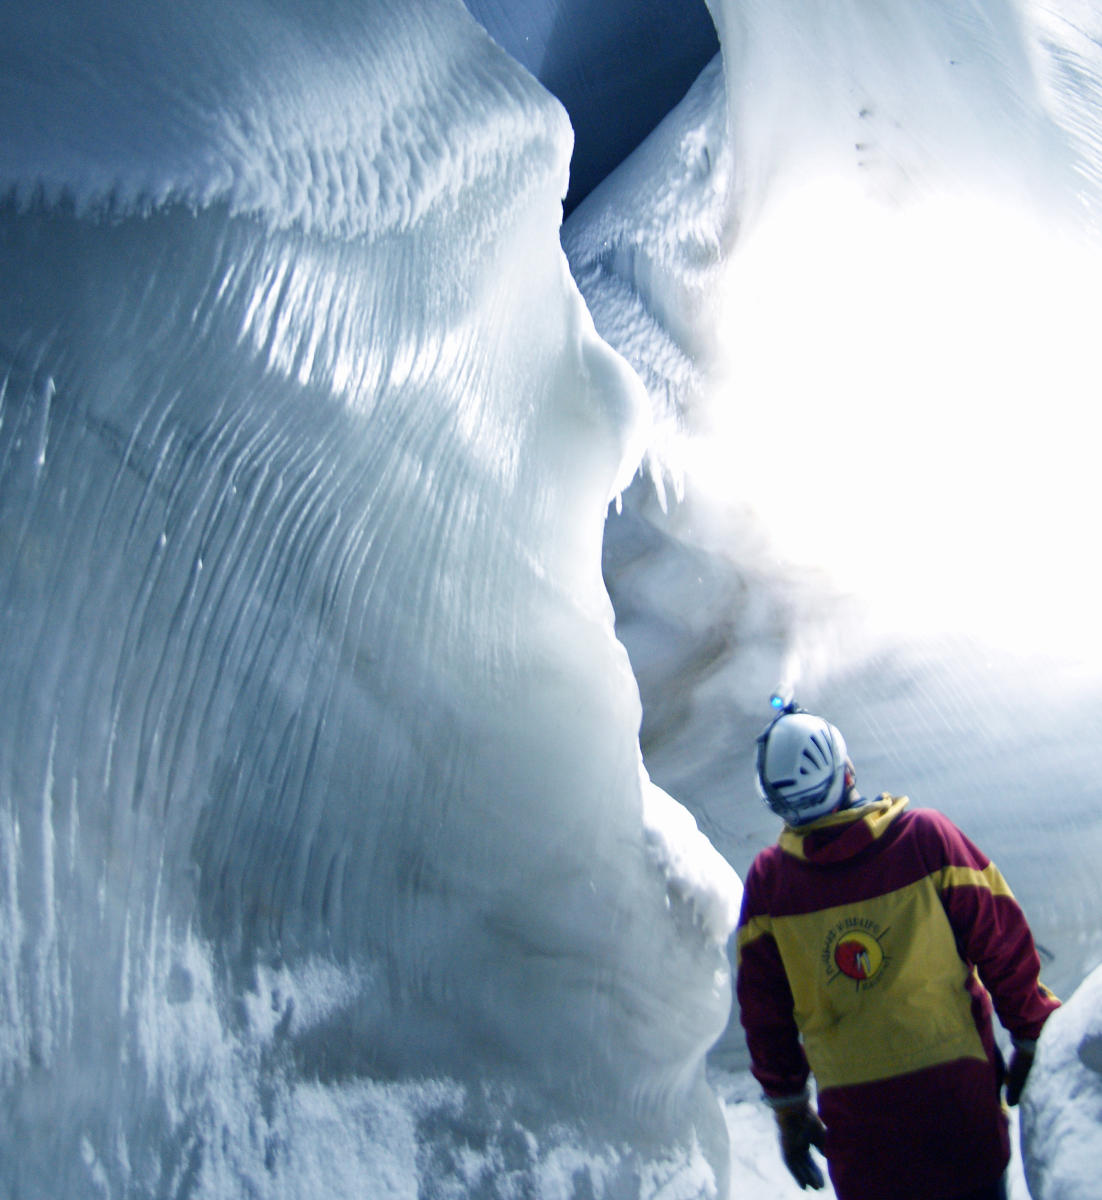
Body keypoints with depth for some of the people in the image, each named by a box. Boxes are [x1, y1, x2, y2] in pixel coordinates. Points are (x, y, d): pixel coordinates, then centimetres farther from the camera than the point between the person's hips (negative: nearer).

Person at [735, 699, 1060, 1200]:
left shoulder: (768, 880, -8)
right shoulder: (927, 837, -13)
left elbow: (763, 1009, 1)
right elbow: (1004, 945, -4)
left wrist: (787, 1109, 14)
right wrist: (1032, 1039, 11)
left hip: (854, 1114, 1)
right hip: (959, 1090, -1)